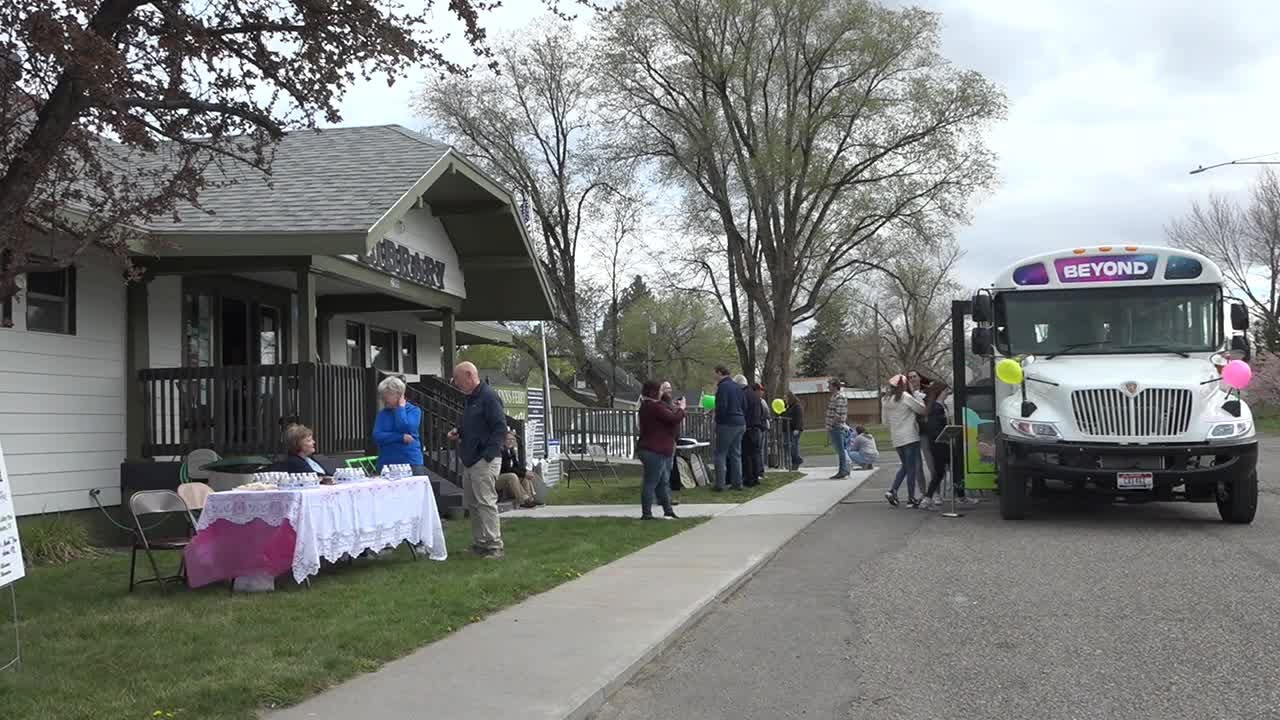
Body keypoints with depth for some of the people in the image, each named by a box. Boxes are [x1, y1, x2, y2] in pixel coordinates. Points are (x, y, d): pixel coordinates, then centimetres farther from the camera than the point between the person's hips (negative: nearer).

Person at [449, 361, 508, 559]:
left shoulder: (489, 397, -12)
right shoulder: (470, 399, 17)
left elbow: (500, 428, -18)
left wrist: (487, 455, -21)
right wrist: (458, 433, 11)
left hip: (484, 461, -10)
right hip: (470, 460, 10)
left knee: (486, 502, -9)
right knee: (471, 504, 13)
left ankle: (494, 547, -5)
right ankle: (479, 544, 21)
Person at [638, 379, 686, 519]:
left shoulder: (647, 406, 14)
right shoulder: (655, 407, -20)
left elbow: (667, 416, 19)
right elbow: (674, 419, -21)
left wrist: (675, 408, 6)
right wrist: (681, 408, -4)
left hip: (659, 449, 11)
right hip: (655, 451, -11)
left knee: (663, 481, 16)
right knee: (651, 482, -6)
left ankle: (668, 510, 23)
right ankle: (646, 514, -2)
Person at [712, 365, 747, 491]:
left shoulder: (723, 387, -12)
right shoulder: (737, 386, 14)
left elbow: (721, 407, -19)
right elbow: (743, 406, 16)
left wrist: (717, 419, -5)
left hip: (727, 424, -8)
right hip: (740, 424, 8)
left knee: (720, 454, -2)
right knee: (736, 454, 12)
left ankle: (720, 484, -6)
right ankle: (737, 483, 12)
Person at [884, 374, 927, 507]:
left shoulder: (888, 402, 11)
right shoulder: (906, 397, -10)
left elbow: (886, 419, 15)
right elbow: (922, 410, -5)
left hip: (896, 439, 7)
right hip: (910, 437, -7)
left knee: (905, 466, 18)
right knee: (912, 468, 0)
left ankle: (892, 491, 4)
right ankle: (911, 498, 1)